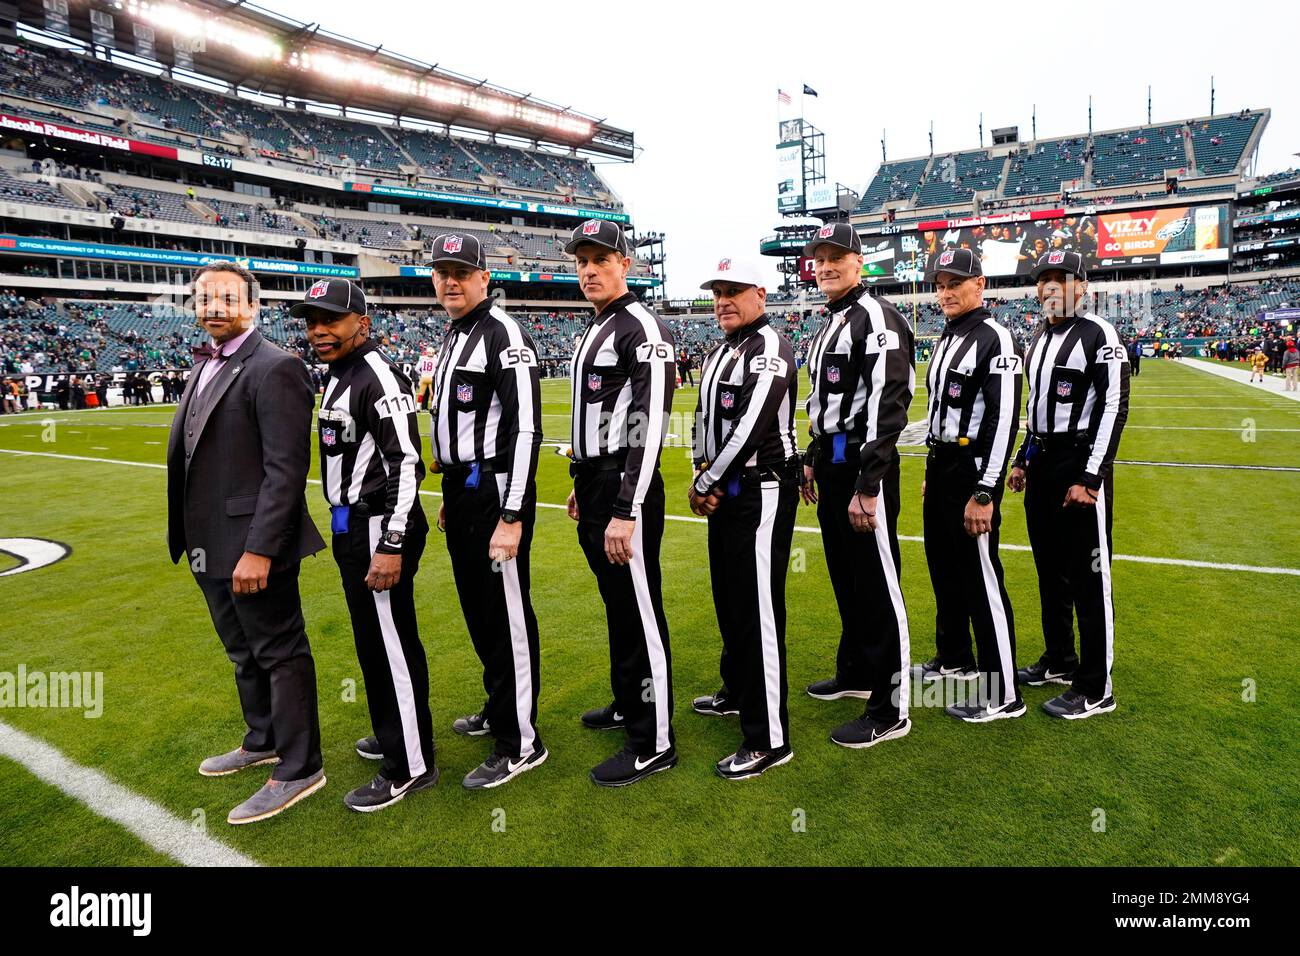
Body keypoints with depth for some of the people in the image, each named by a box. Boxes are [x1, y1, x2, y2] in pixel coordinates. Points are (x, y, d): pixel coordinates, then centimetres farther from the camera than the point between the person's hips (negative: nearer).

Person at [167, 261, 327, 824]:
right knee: (243, 653, 22)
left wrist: (258, 549, -24)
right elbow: (195, 456, 16)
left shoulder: (275, 368, -16)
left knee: (280, 653, 3)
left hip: (252, 548, -9)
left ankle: (297, 769, 17)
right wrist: (190, 540, 15)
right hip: (212, 548, 9)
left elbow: (287, 468, -21)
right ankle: (263, 741, 41)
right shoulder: (205, 369, 13)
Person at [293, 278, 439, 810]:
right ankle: (393, 734, 37)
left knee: (392, 646, -2)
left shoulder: (378, 377, -17)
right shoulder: (338, 377, 15)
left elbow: (405, 463, -23)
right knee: (373, 641, 20)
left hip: (380, 528, -10)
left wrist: (391, 545, -26)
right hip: (351, 527, 10)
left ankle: (410, 767, 11)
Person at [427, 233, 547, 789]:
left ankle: (521, 744, 10)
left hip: (494, 493, -10)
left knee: (507, 616, -2)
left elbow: (526, 428, -21)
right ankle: (500, 709, 37)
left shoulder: (504, 334, -13)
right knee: (478, 610, 19)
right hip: (461, 491, 10)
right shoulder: (452, 338, 16)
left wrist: (512, 515, -25)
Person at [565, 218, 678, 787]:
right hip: (595, 486, 10)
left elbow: (650, 427, -21)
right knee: (617, 606, 20)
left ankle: (654, 744, 11)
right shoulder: (594, 332, 17)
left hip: (625, 490, -9)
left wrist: (625, 511, -24)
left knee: (640, 614, -2)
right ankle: (629, 704, 37)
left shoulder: (642, 330, -13)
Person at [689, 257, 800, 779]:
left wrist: (704, 483, -14)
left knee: (758, 610, -8)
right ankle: (738, 691, 40)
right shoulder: (719, 353, 16)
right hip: (725, 493, 10)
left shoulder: (768, 346, -13)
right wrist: (703, 474, -1)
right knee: (729, 599, 21)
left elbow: (751, 426, -22)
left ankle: (769, 740, 1)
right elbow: (704, 418, 16)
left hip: (762, 493, -10)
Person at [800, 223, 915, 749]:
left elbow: (887, 406, -22)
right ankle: (855, 672, 37)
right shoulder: (828, 325, 18)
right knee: (845, 577, 20)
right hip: (832, 464, 10)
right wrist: (814, 461, 23)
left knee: (876, 586, -4)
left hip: (863, 466, -10)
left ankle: (892, 710, 7)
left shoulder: (875, 318, -13)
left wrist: (867, 486, -25)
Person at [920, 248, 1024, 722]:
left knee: (982, 580, -5)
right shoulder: (945, 340, 15)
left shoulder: (994, 339, -13)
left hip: (973, 469, -9)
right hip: (940, 467, 10)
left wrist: (984, 492, -23)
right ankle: (955, 659, 37)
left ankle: (1002, 695, 6)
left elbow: (1004, 420, -20)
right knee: (944, 569, 19)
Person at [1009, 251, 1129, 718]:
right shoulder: (1040, 337, 14)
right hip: (1042, 461, 8)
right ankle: (1059, 660, 31)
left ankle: (1095, 688, 6)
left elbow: (1114, 408, -15)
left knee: (1089, 575, -3)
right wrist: (1023, 460, 17)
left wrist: (1090, 478, -18)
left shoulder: (1099, 335, -10)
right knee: (1050, 569, 16)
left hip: (1081, 465, -8)